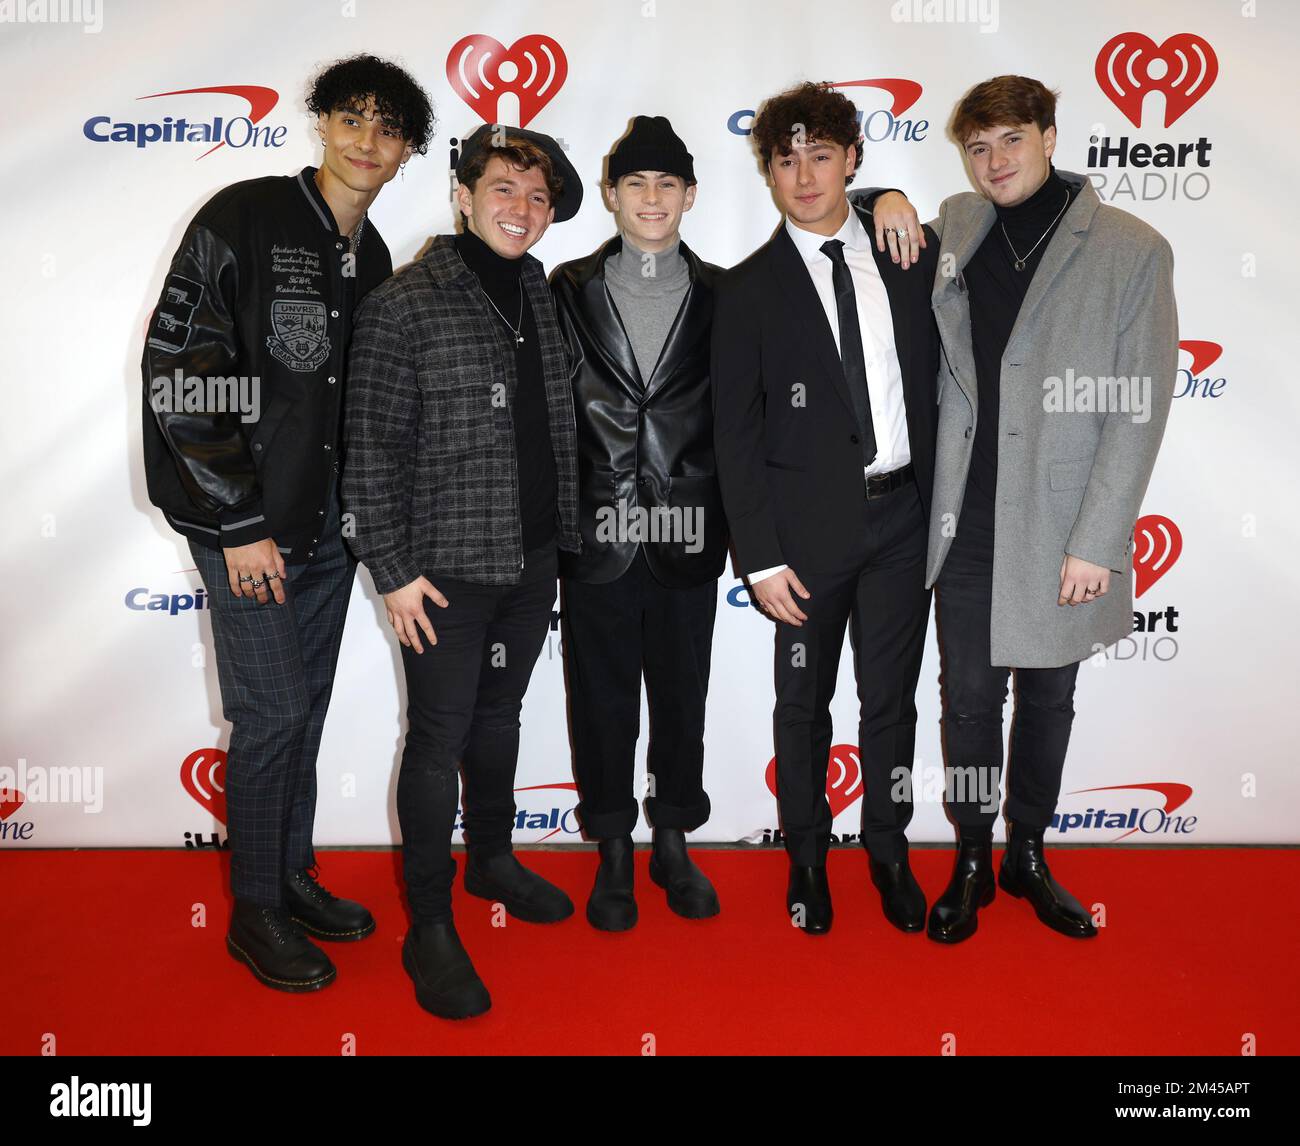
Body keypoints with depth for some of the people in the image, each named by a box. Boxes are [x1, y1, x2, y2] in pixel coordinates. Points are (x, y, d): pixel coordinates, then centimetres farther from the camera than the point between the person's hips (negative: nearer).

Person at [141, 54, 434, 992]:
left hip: (328, 526, 6)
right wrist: (240, 522, -16)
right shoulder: (245, 220, -9)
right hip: (248, 526, -6)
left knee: (307, 710, 14)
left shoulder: (372, 257, 11)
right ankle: (256, 912, 17)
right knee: (273, 712, -2)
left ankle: (295, 877, 31)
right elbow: (178, 371, -15)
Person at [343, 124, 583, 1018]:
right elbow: (373, 450, -12)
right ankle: (430, 928, 18)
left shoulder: (543, 298, 8)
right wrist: (394, 569, -14)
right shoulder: (406, 306, -11)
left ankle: (492, 858, 40)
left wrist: (561, 537, 12)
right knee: (440, 737, 3)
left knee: (500, 715, 19)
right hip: (447, 569, -6)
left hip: (533, 560, 6)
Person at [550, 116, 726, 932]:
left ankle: (674, 845, 29)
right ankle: (615, 854, 25)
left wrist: (734, 520, 0)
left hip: (688, 530, 1)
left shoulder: (720, 294, 6)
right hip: (598, 531, 0)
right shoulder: (571, 290, 4)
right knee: (603, 697, 8)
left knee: (683, 695, 11)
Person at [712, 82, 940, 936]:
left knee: (892, 699, 12)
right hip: (812, 527, -2)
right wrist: (762, 557, -10)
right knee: (805, 704, 11)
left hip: (904, 518, 2)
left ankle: (889, 851, 32)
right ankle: (807, 857, 31)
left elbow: (938, 385, 9)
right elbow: (737, 435, -5)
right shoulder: (750, 289, -3)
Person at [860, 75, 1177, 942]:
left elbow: (1138, 412, -8)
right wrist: (887, 203, 3)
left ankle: (1029, 854, 33)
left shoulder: (1133, 250, -4)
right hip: (966, 524, 2)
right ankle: (973, 861, 27)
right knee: (970, 699, 9)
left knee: (1049, 699, 13)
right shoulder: (956, 226, 6)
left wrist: (1096, 543, -13)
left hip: (1062, 535, -2)